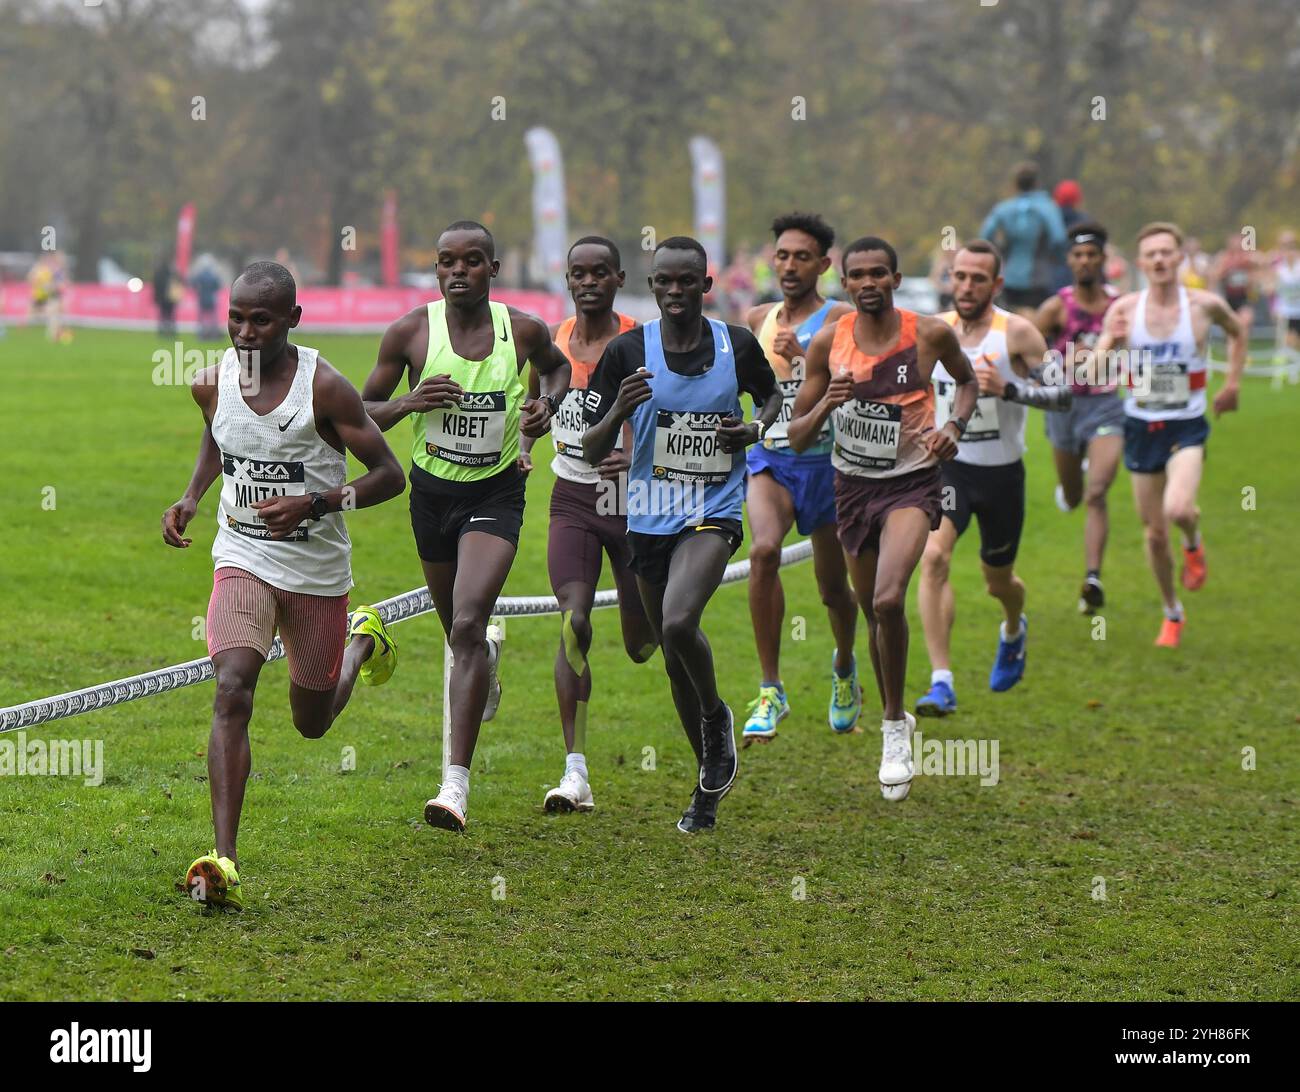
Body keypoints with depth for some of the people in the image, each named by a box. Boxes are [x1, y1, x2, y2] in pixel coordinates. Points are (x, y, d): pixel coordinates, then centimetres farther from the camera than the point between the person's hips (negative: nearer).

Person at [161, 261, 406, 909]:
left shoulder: (323, 388, -19)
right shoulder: (212, 383, -5)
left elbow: (389, 475, -14)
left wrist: (316, 503, -28)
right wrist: (191, 498, 3)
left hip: (318, 571, -2)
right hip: (243, 562, 2)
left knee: (312, 722, 15)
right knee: (232, 692, -22)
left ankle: (363, 639, 49)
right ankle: (224, 862, -29)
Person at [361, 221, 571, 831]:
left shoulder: (524, 331, -7)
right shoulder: (411, 332, -9)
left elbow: (557, 367, 17)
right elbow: (363, 412, 0)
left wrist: (548, 404, -5)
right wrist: (409, 402, -21)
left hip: (495, 495, -2)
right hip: (432, 491, 2)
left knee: (467, 625, -20)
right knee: (459, 629, 19)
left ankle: (456, 782, -21)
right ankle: (488, 655, 61)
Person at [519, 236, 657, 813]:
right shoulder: (551, 344, 1)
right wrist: (523, 448, 1)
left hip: (634, 501, -1)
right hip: (573, 503, 2)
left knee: (641, 648, 8)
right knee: (574, 623, -19)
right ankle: (575, 772, -19)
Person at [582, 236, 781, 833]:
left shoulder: (738, 345, -2)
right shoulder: (626, 351, -4)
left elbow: (771, 394, 19)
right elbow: (592, 451, -1)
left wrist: (757, 427, -3)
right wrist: (618, 411, -22)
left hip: (714, 513, -3)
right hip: (649, 518, 3)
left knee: (679, 623, -28)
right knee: (674, 656, 11)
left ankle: (716, 716, 3)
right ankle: (709, 784, 28)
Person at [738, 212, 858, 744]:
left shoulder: (839, 319, -7)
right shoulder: (757, 319, 8)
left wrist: (806, 357, -31)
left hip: (827, 463, -2)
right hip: (769, 460, 2)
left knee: (833, 585, 11)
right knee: (764, 550, -27)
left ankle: (844, 666, 45)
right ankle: (770, 691, -23)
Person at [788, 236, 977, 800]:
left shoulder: (931, 334, -9)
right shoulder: (828, 342, -5)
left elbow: (967, 378, 14)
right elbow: (797, 437, -2)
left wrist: (954, 425, -5)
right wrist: (827, 404, -22)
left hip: (911, 483, -3)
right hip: (853, 483, 3)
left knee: (888, 600, -24)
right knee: (873, 612, 13)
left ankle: (895, 727, -9)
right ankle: (895, 721, 35)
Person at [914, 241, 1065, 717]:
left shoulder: (1017, 333, -13)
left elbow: (1061, 392, -16)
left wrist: (1008, 390, -29)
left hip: (1002, 473, -1)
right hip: (947, 466, 1)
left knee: (998, 581, 16)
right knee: (933, 557, -24)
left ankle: (1014, 630, 54)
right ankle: (941, 682, -26)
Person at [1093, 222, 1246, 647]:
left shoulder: (1205, 305, -7)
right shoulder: (1124, 309, -6)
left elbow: (1237, 331, 15)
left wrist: (1233, 382, 9)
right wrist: (1110, 342, -30)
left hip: (1186, 426, -2)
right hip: (1140, 426, 2)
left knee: (1178, 509, -27)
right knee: (1155, 533, 7)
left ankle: (1193, 543, 11)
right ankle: (1172, 613, 29)